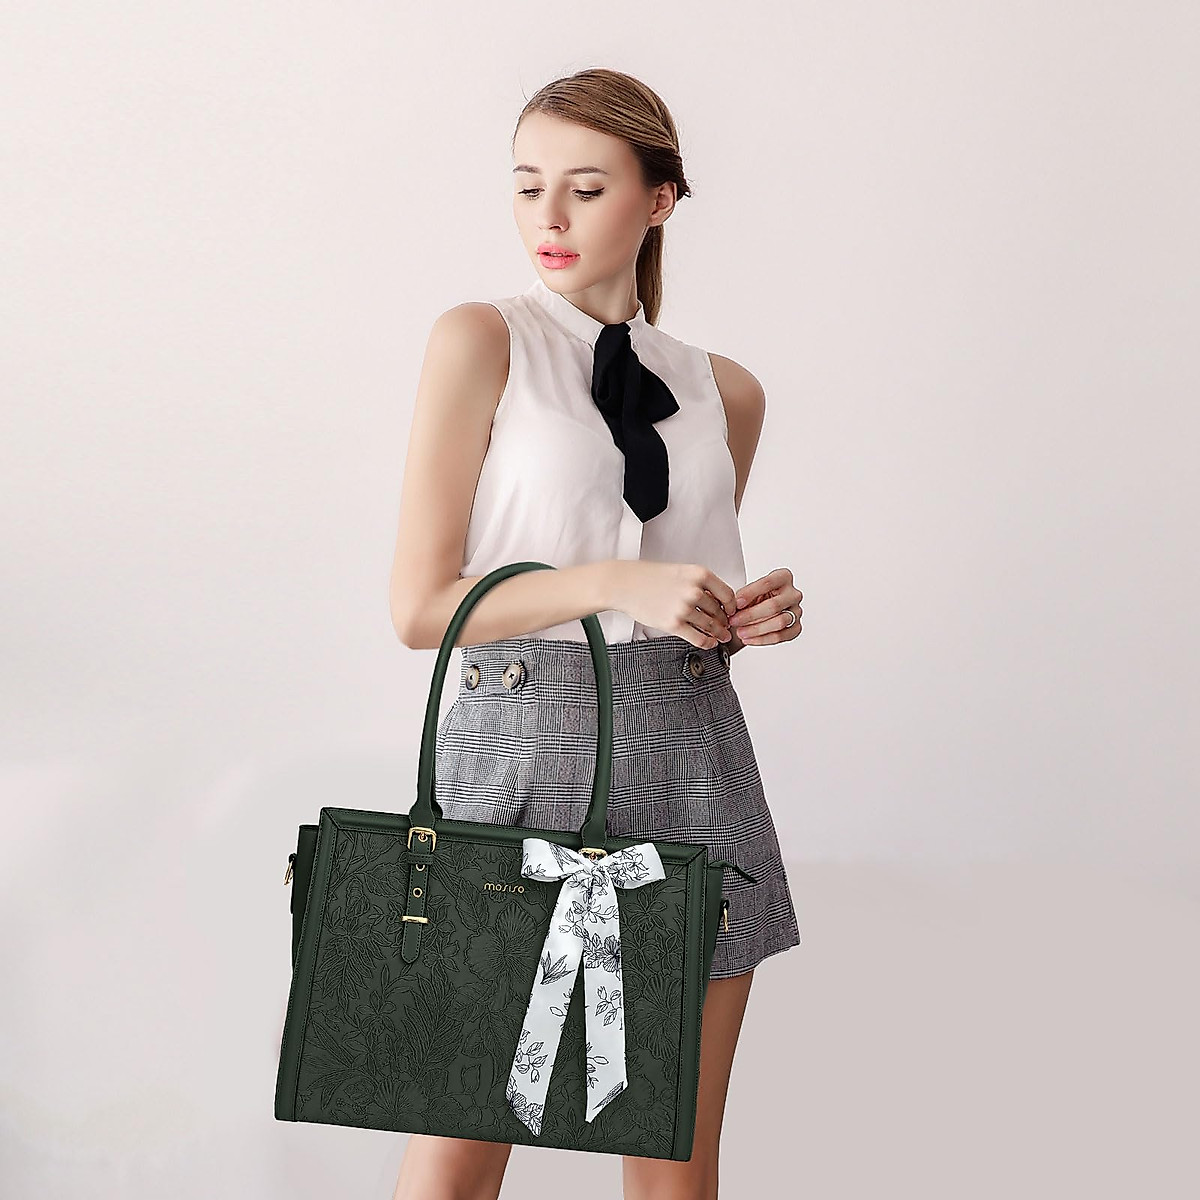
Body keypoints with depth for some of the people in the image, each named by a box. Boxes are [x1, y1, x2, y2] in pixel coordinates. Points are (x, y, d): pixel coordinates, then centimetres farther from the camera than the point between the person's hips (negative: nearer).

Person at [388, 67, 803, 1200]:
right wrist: (618, 583, -15)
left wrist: (756, 613, 2)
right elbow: (420, 606, -6)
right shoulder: (482, 340, -1)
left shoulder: (724, 391, 12)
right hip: (524, 739, -4)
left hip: (690, 753, 4)